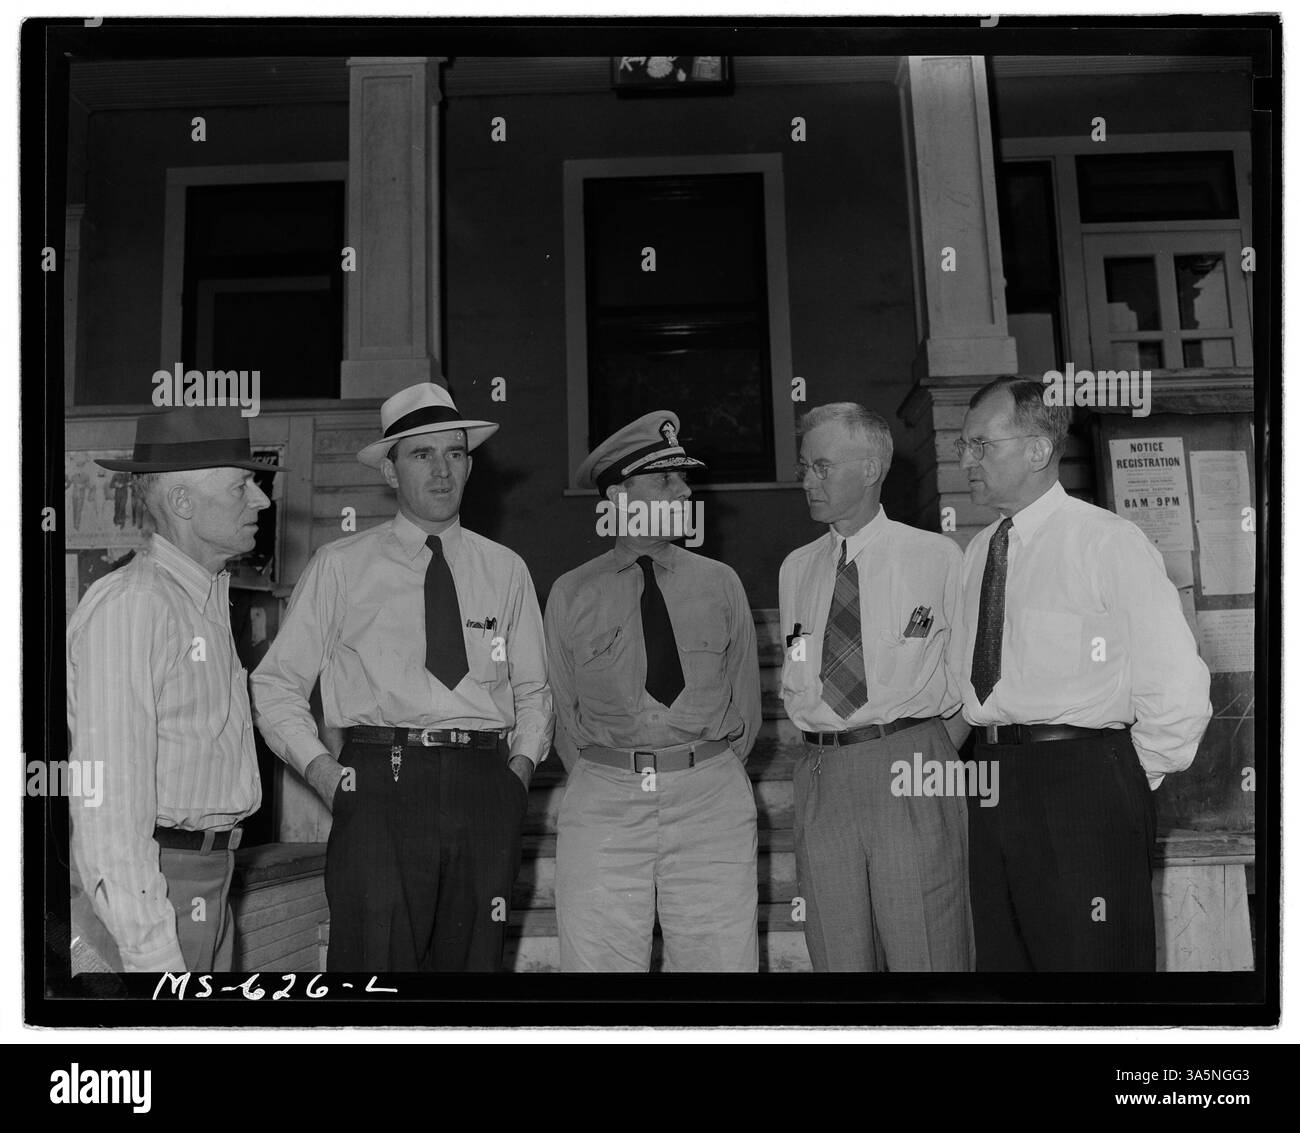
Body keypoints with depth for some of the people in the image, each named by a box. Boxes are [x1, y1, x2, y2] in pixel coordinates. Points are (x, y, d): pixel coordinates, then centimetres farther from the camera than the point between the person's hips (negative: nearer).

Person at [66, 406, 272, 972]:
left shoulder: (209, 597, 13)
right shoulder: (127, 606, -17)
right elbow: (110, 795, -21)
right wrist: (152, 952, -22)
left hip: (208, 884, 9)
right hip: (146, 884, -9)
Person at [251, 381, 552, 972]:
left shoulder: (506, 570, 14)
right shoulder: (339, 567, 6)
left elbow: (534, 690, 20)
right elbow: (276, 684, 8)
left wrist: (521, 764, 4)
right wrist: (323, 771, -6)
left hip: (485, 790, 3)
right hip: (381, 783, -2)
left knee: (474, 960, 6)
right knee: (374, 957, -9)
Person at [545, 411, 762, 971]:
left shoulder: (720, 584, 8)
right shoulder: (570, 595, 4)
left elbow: (746, 702, 12)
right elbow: (562, 712, 8)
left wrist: (708, 778, 9)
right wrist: (606, 782, 6)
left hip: (711, 803, 1)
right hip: (603, 803, -1)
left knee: (721, 960, 4)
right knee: (598, 962, 2)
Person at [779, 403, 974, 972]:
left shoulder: (936, 557, 1)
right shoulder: (796, 568, 13)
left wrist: (936, 753, -2)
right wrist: (825, 749, 7)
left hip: (911, 778, -3)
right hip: (820, 779, 4)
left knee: (927, 955, -1)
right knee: (838, 957, 9)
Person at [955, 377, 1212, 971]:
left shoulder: (1109, 542, -10)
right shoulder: (978, 550, 11)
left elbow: (1178, 688, -11)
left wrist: (1131, 780, -4)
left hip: (1081, 788, -6)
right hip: (992, 784, 6)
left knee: (1091, 960, 1)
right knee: (1002, 957, 14)